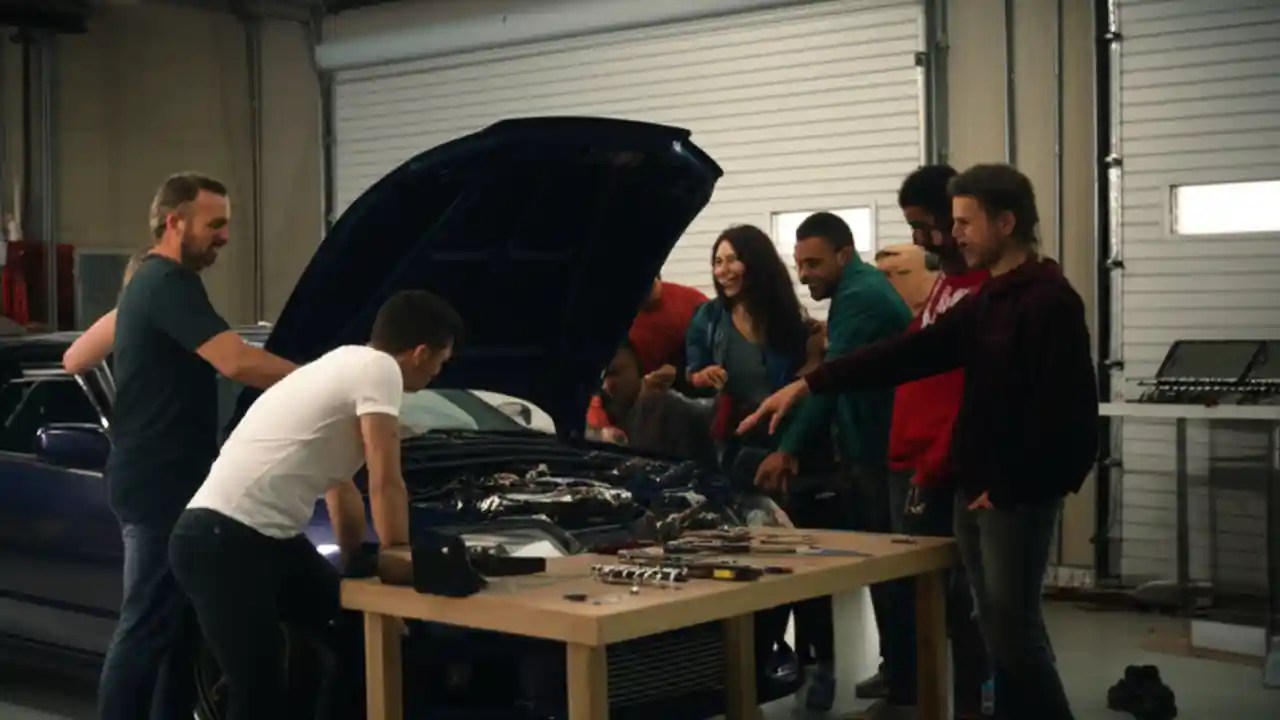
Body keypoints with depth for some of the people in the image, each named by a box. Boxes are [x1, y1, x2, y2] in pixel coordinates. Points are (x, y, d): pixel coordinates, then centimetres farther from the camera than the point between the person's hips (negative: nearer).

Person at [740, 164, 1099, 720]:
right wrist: (808, 385, 6)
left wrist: (1009, 487, -15)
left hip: (1016, 497, -8)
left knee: (1014, 630, -5)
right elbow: (909, 355, 11)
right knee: (999, 628, 13)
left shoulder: (1050, 302, -14)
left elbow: (1064, 411, -20)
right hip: (975, 489, 9)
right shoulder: (986, 301, 14)